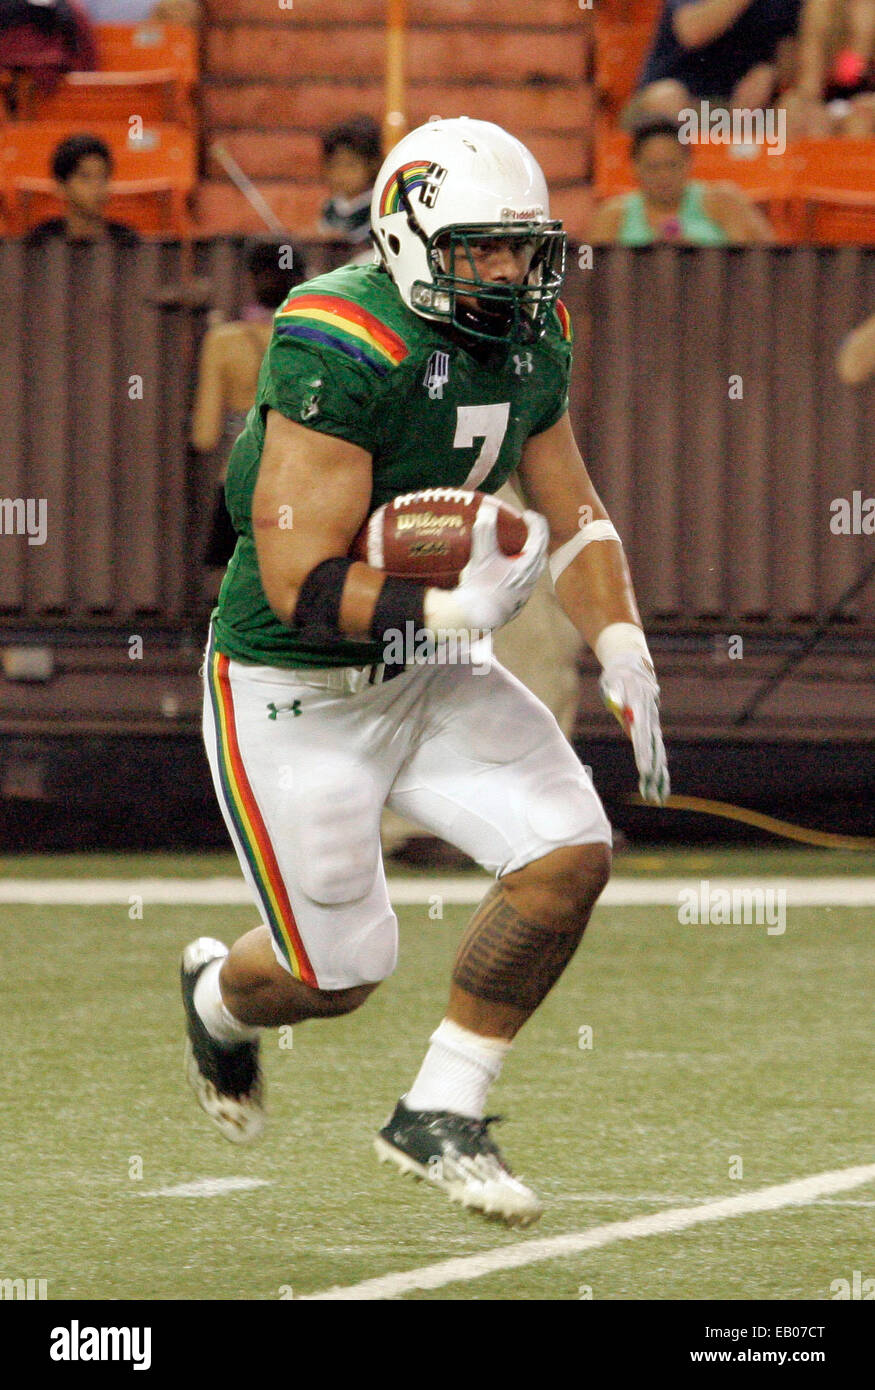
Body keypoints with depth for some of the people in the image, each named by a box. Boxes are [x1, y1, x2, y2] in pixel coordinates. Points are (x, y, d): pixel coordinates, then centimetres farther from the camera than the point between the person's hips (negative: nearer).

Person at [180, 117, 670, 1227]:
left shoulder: (531, 338, -1)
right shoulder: (342, 351, -27)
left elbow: (572, 517, 10)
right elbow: (301, 584, -28)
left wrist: (625, 660, -4)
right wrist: (452, 608, -35)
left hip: (423, 673, 7)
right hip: (293, 693, -7)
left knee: (571, 856, -9)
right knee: (338, 975, 2)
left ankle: (439, 1115, 7)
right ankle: (217, 997, 41)